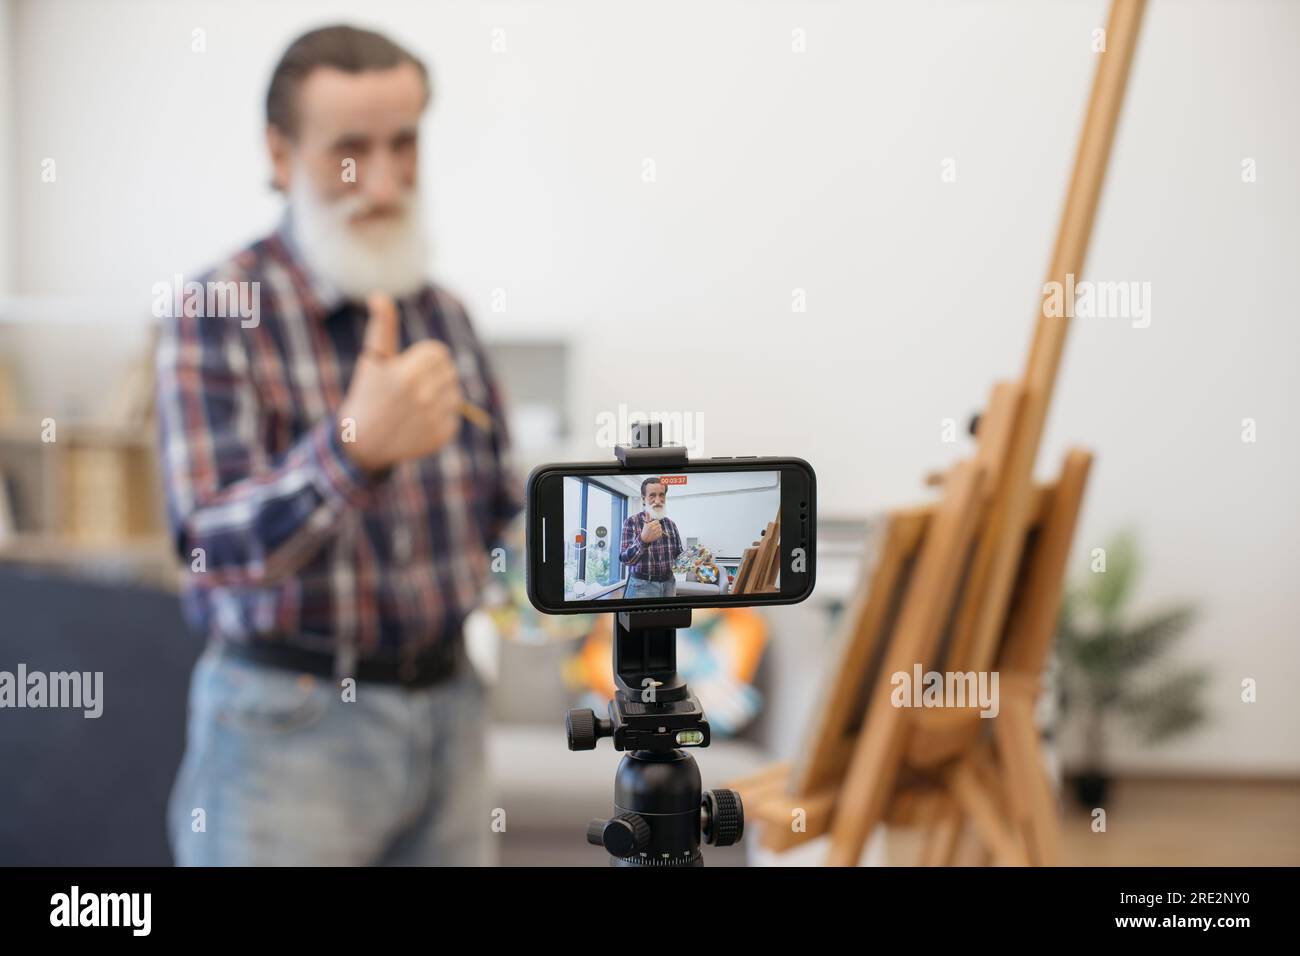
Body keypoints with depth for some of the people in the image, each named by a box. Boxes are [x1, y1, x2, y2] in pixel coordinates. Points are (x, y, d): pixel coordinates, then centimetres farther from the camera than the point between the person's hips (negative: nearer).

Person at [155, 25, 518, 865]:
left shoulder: (442, 314, 8)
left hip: (450, 706, 5)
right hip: (290, 721, -5)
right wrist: (356, 448, -39)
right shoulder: (217, 317, -11)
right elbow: (216, 547, -23)